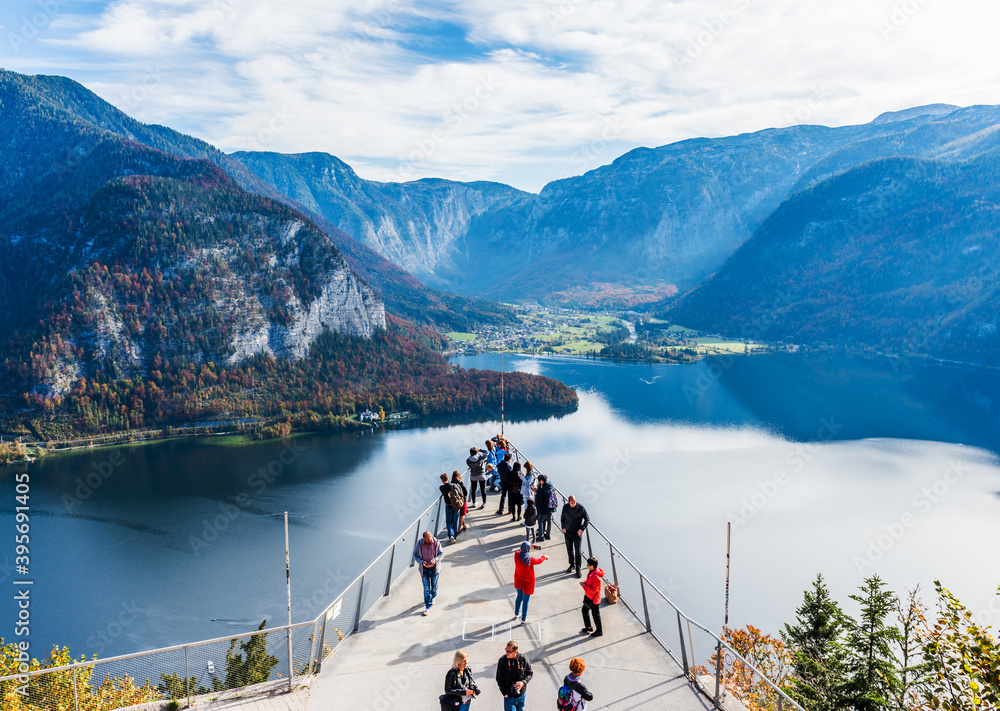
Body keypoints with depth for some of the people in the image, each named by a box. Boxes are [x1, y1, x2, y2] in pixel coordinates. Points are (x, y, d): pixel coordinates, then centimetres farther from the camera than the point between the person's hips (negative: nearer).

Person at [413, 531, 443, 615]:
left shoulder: (436, 542, -13)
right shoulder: (419, 544, -14)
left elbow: (442, 553, -4)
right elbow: (415, 554, -2)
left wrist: (435, 560, -21)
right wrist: (421, 561, -19)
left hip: (434, 568, 1)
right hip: (424, 569, -1)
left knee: (434, 586, 15)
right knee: (426, 588, -2)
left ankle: (433, 597, 46)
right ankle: (428, 607, 5)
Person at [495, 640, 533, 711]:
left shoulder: (523, 659, -11)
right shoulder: (502, 661, -12)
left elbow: (529, 673, 1)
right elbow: (499, 679, -3)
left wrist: (523, 682, -18)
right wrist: (504, 693, -7)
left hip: (521, 694, 1)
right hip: (509, 695, -1)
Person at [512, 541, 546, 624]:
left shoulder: (517, 555, -19)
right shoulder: (530, 559, -28)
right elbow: (539, 561, -6)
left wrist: (528, 550, 17)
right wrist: (544, 557, 15)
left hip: (518, 582, 5)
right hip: (527, 583, -5)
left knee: (519, 597, 28)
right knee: (525, 601, 11)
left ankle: (516, 613, 46)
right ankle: (523, 619, 24)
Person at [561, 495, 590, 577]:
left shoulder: (581, 508, -14)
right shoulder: (565, 507, -5)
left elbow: (587, 519, -6)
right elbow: (562, 518, 12)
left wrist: (582, 529, -16)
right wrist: (563, 527, 1)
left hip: (577, 533, -3)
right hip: (568, 533, 3)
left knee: (578, 552, -3)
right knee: (569, 550, 15)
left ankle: (578, 569, 9)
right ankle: (572, 565, 34)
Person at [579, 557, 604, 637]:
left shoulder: (596, 577, -34)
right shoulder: (591, 572, -4)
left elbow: (594, 590, -30)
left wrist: (584, 586, -24)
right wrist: (585, 582, -4)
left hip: (594, 599, -10)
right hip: (588, 596, 10)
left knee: (596, 615, 9)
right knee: (585, 610, 23)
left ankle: (599, 631, 29)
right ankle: (588, 627, 41)